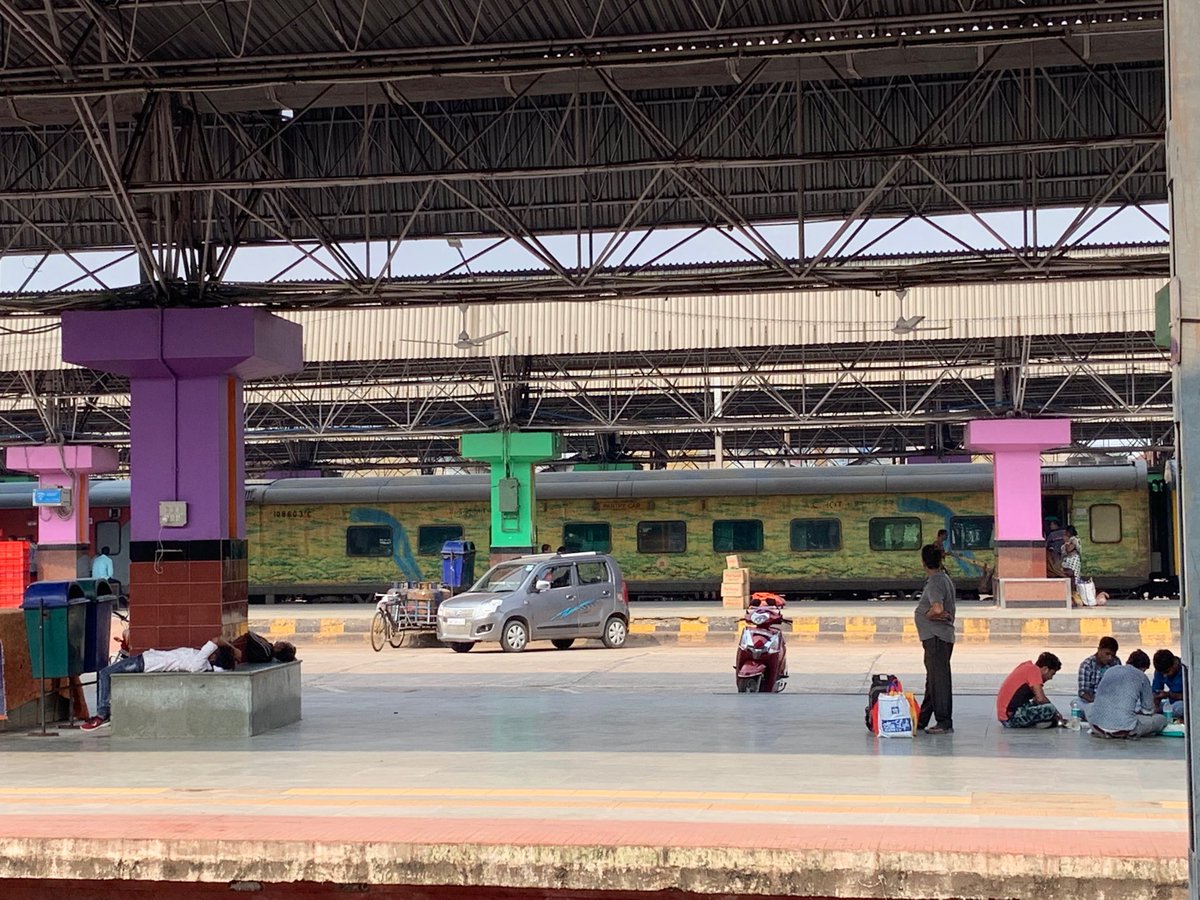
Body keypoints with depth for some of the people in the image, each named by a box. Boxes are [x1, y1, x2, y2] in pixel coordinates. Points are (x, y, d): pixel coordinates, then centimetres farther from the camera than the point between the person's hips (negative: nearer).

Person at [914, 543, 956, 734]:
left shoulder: (935, 583, -18)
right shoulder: (944, 578, 13)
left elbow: (938, 609, -31)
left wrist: (927, 615, -14)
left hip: (937, 637, -11)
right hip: (934, 637, 11)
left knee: (939, 680, -6)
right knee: (932, 680, 17)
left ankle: (944, 723, -2)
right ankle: (922, 720, 27)